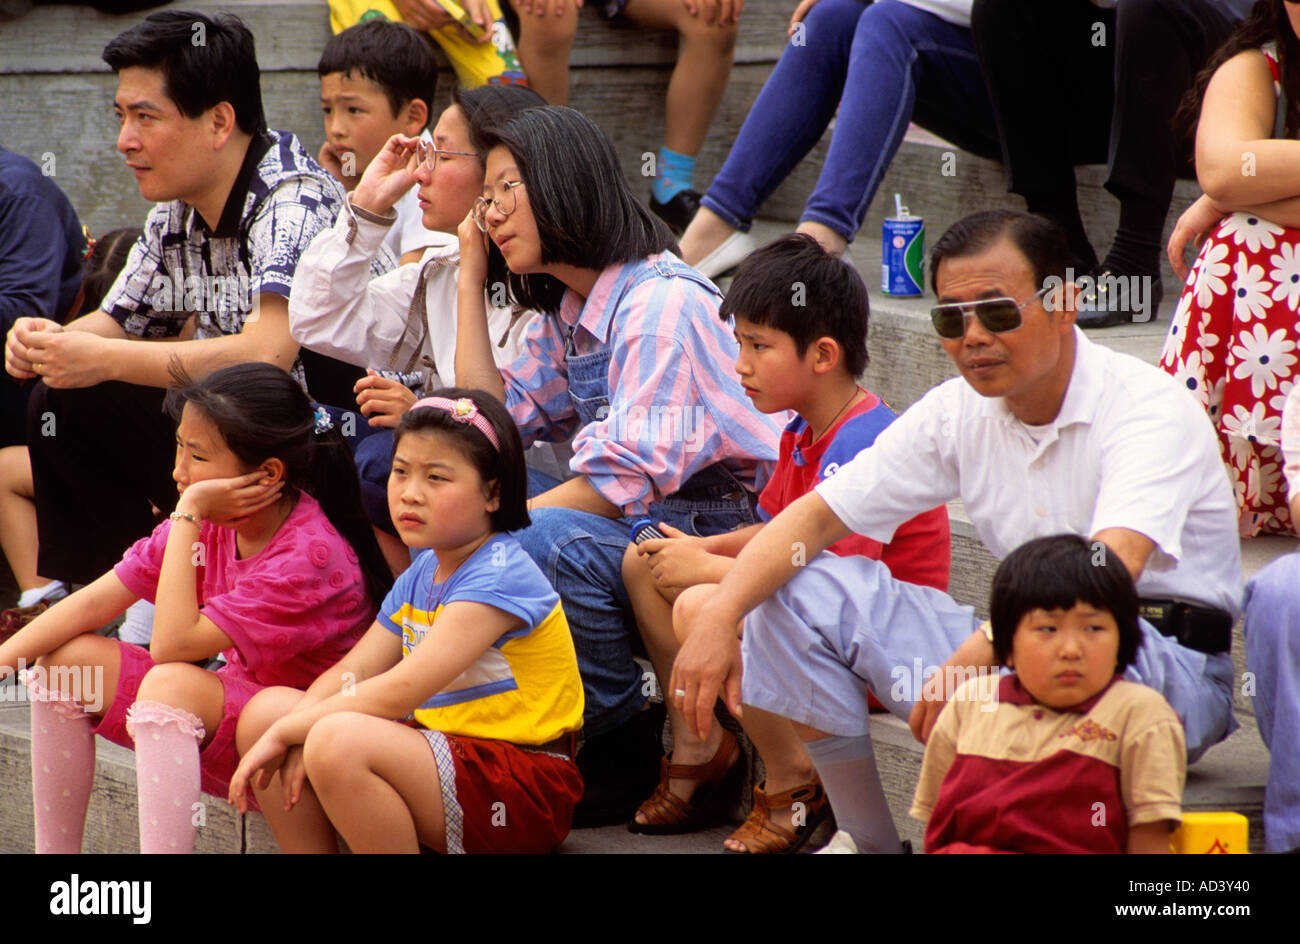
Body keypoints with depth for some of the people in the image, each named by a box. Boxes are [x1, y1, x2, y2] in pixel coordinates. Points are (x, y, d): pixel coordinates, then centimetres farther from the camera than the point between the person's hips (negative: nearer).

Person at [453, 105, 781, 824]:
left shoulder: (661, 301, -16)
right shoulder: (565, 314, 15)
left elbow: (632, 478, -22)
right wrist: (471, 275, 11)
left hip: (715, 533, -9)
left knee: (548, 539, -32)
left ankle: (626, 754, -15)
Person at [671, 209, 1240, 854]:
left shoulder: (1150, 408, -17)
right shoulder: (959, 412, 3)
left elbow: (1110, 568, -33)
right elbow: (818, 515, 3)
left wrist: (979, 653, -44)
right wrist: (717, 617, -13)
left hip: (1168, 663, -6)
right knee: (799, 591, -7)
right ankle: (866, 840, -1)